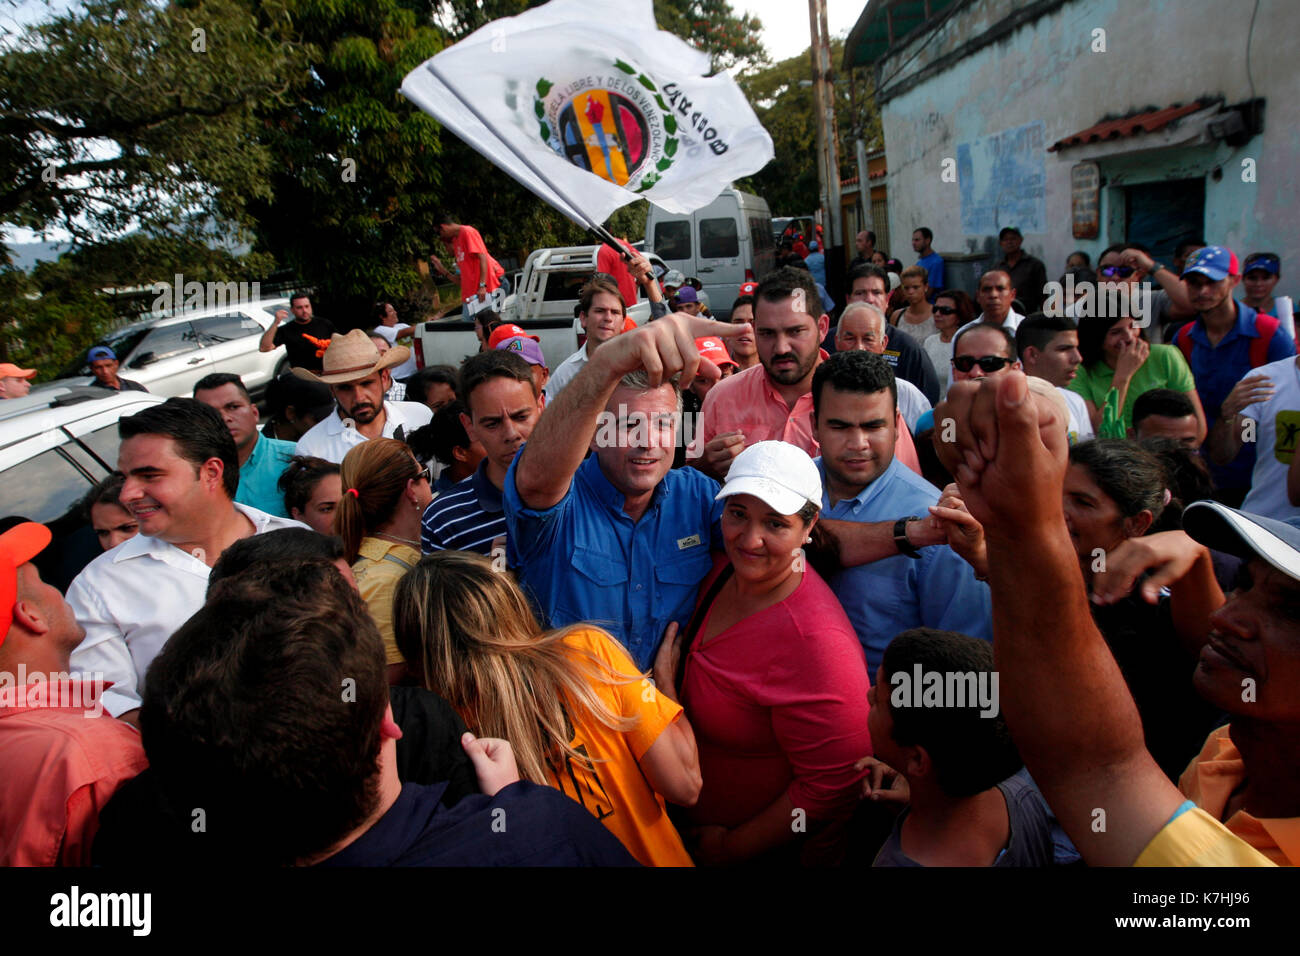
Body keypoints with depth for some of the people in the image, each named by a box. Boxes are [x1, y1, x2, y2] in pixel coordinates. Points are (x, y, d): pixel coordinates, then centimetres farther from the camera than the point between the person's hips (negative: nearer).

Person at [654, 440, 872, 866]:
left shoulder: (815, 641, -32)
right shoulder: (726, 568, -8)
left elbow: (833, 786, -26)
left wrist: (730, 847, -15)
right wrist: (665, 682, -12)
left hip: (776, 851, -6)